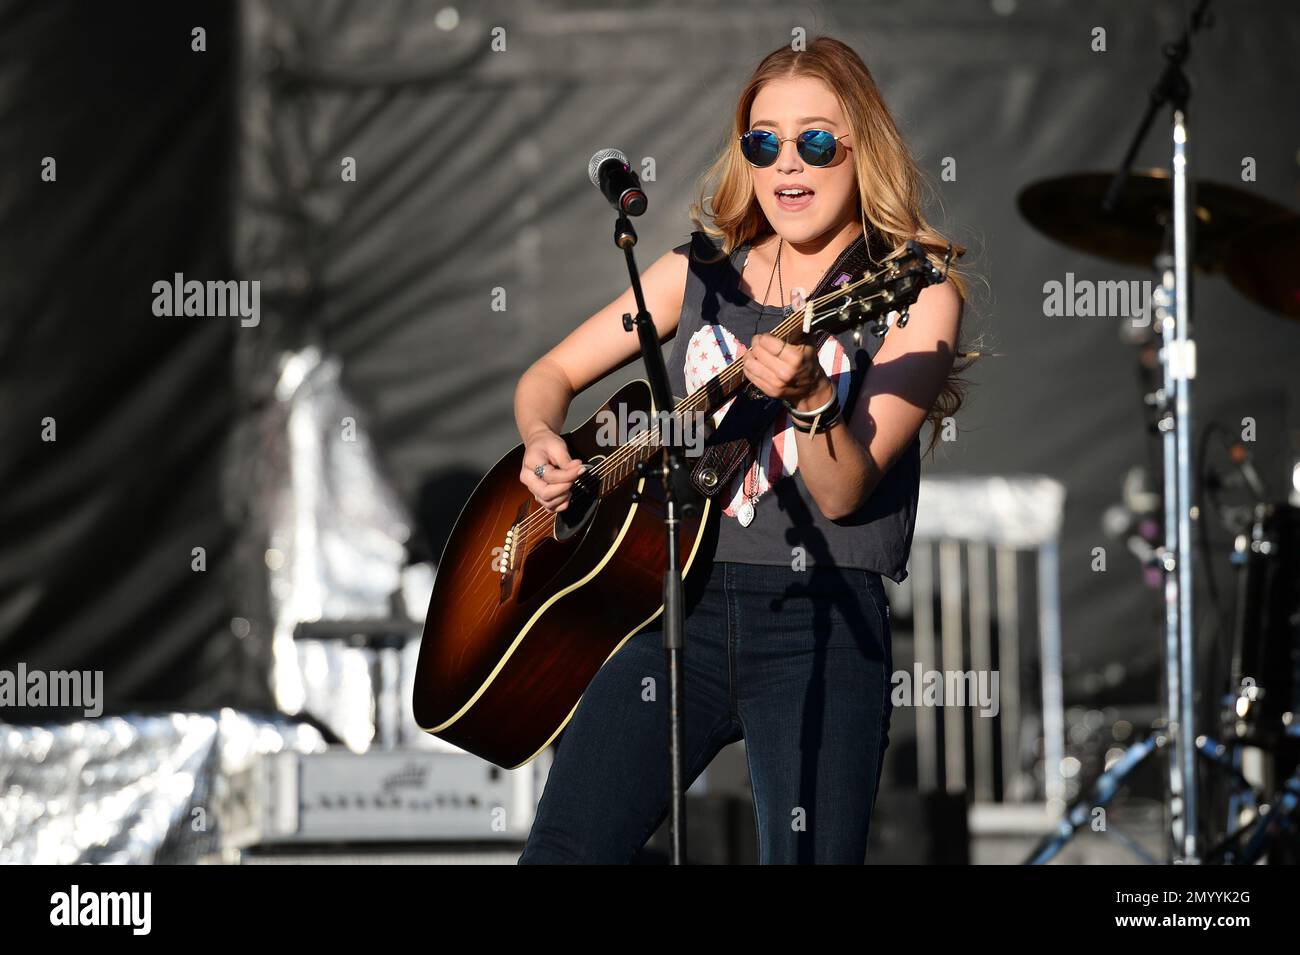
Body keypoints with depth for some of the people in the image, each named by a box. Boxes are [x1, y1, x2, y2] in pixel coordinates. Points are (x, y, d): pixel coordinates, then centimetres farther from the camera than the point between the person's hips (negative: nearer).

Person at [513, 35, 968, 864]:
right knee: (565, 848, -15)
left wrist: (810, 398, -28)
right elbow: (552, 374, 22)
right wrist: (543, 444, 1)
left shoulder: (915, 295, 1)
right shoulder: (703, 273, 14)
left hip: (820, 622, -3)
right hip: (676, 608, 3)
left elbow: (843, 494, -8)